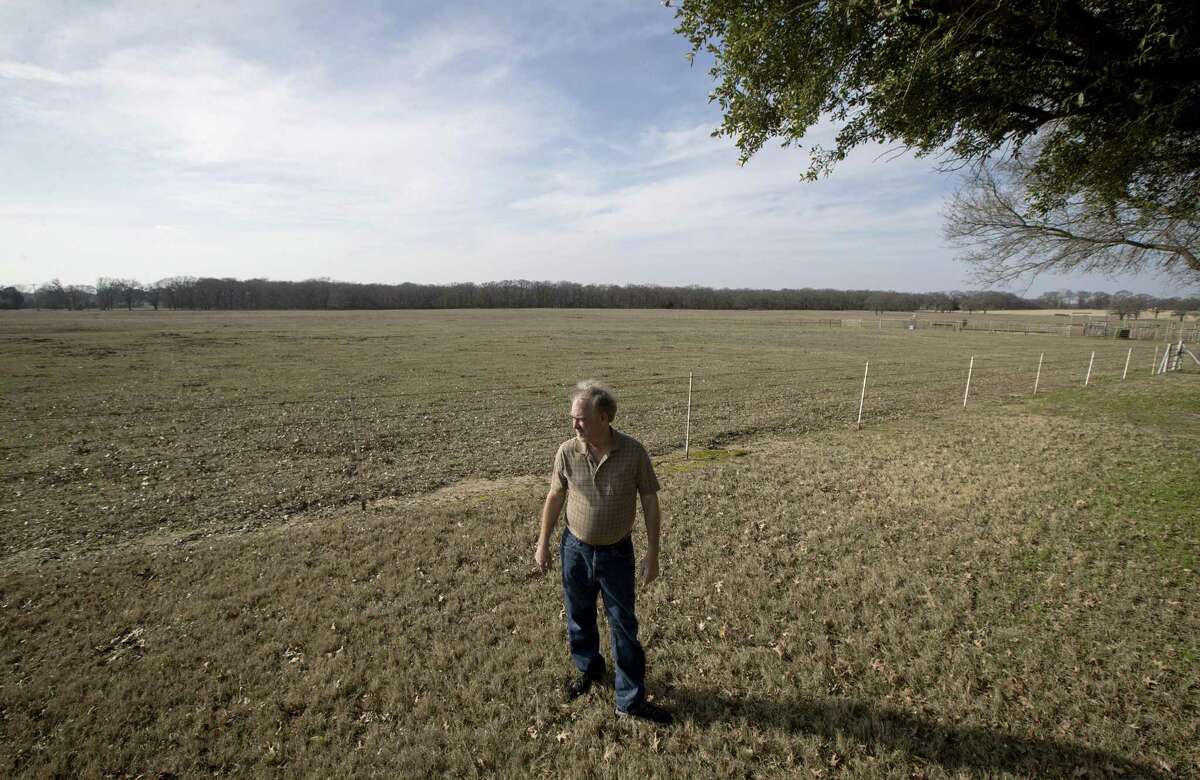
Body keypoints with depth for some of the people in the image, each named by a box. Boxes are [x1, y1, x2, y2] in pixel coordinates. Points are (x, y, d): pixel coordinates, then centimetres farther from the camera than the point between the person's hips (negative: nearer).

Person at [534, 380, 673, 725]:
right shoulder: (567, 452, -13)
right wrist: (543, 543, 7)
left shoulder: (634, 452, -18)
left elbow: (650, 502, -8)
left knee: (624, 626, 7)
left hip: (617, 553, -2)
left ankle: (631, 700, 25)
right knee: (579, 618, 20)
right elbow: (555, 497, 1)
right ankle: (588, 669, 47)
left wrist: (653, 553, -7)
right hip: (576, 549, 2)